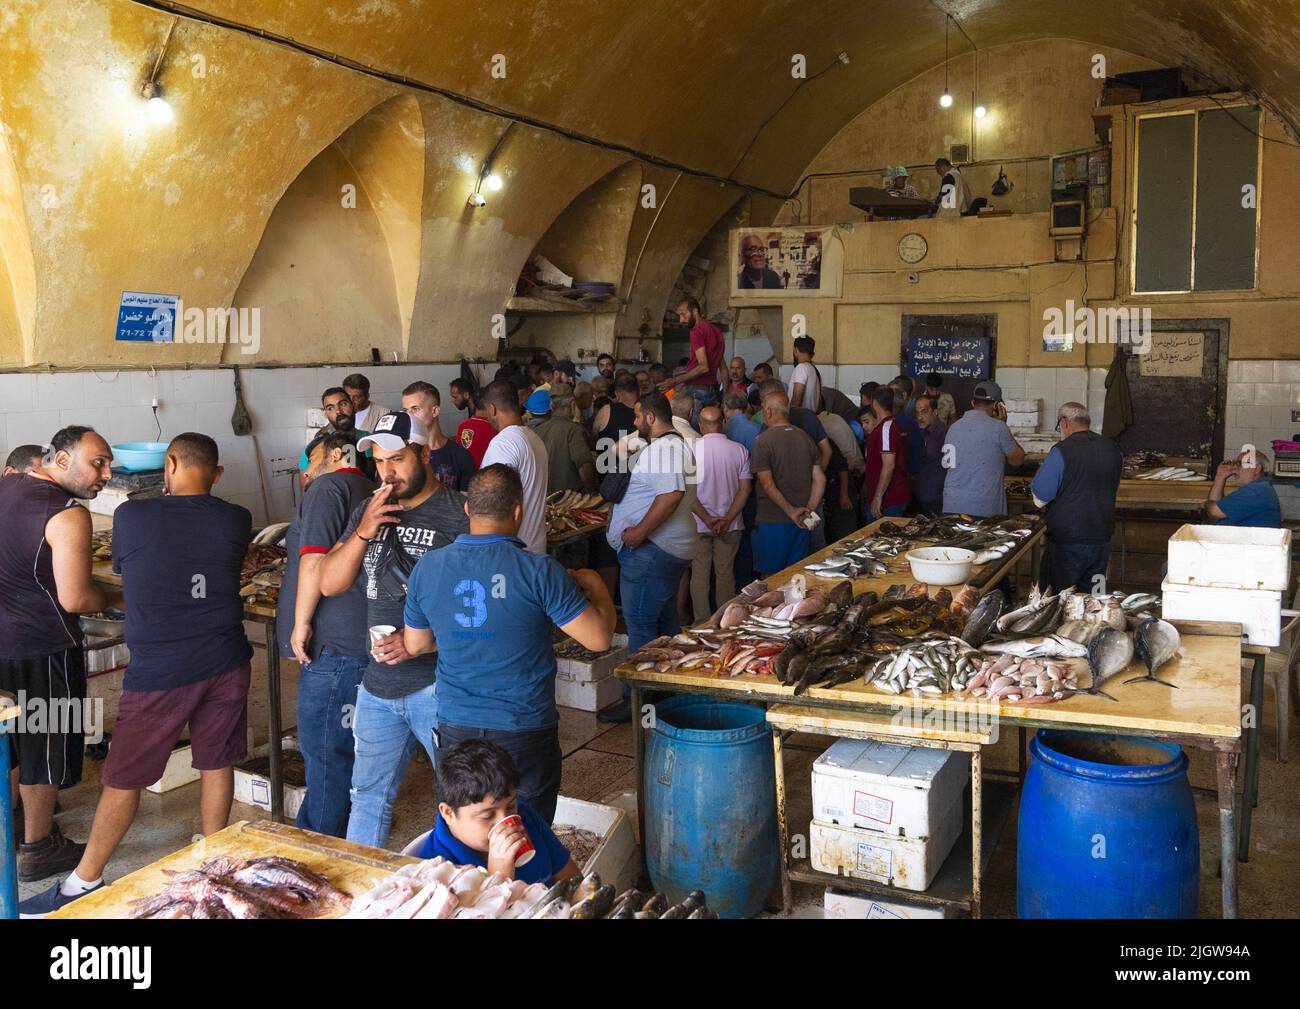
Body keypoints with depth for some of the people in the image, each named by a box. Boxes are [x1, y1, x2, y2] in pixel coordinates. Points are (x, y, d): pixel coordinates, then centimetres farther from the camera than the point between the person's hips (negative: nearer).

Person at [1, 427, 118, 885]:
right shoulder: (68, 515, -21)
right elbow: (75, 599, -22)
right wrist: (115, 598, -4)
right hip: (40, 648, -8)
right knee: (45, 744, 8)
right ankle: (37, 849, 20)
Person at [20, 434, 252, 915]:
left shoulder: (131, 516, -8)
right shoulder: (236, 520, -3)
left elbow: (123, 570, 11)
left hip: (159, 672, -3)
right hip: (225, 663, 3)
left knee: (123, 777, 9)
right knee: (216, 763, 15)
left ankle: (85, 881, 22)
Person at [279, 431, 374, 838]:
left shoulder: (329, 486, -6)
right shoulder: (370, 493, 22)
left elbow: (315, 558, -18)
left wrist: (300, 622, -14)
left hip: (333, 643, -10)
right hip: (361, 640, 10)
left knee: (322, 748, -2)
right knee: (348, 745, 18)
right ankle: (346, 833, 29)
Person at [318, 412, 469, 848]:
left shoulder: (459, 514, -10)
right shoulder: (368, 511, 11)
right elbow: (330, 583, 7)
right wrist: (363, 532, -8)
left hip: (437, 684, -6)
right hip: (378, 684, 6)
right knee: (368, 798, 18)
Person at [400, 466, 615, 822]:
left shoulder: (427, 568, -5)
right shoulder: (539, 570, -18)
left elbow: (415, 645, 9)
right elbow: (599, 638, -13)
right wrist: (595, 585, 5)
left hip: (455, 730, 3)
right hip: (526, 735, -3)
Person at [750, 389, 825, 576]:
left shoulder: (764, 441, -12)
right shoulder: (805, 437, 6)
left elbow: (768, 485, -19)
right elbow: (820, 479, 4)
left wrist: (791, 511, -15)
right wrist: (810, 510, 1)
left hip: (773, 520, -6)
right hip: (800, 523, 6)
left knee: (771, 577, 6)